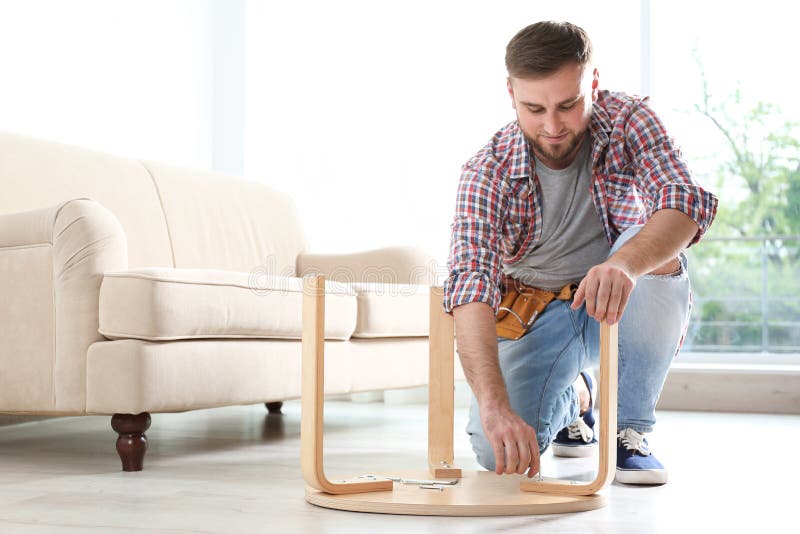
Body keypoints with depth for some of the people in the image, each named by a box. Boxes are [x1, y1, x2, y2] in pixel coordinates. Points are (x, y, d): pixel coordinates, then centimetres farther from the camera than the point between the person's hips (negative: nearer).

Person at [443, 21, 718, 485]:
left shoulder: (628, 121, -18)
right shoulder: (487, 173, -20)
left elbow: (688, 202, -34)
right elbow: (472, 284, -33)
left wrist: (623, 264, -57)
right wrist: (494, 405, -49)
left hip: (623, 307, 0)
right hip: (538, 319, 0)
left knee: (658, 251, -33)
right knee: (495, 452, -21)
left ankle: (629, 431, -18)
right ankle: (573, 397, 17)